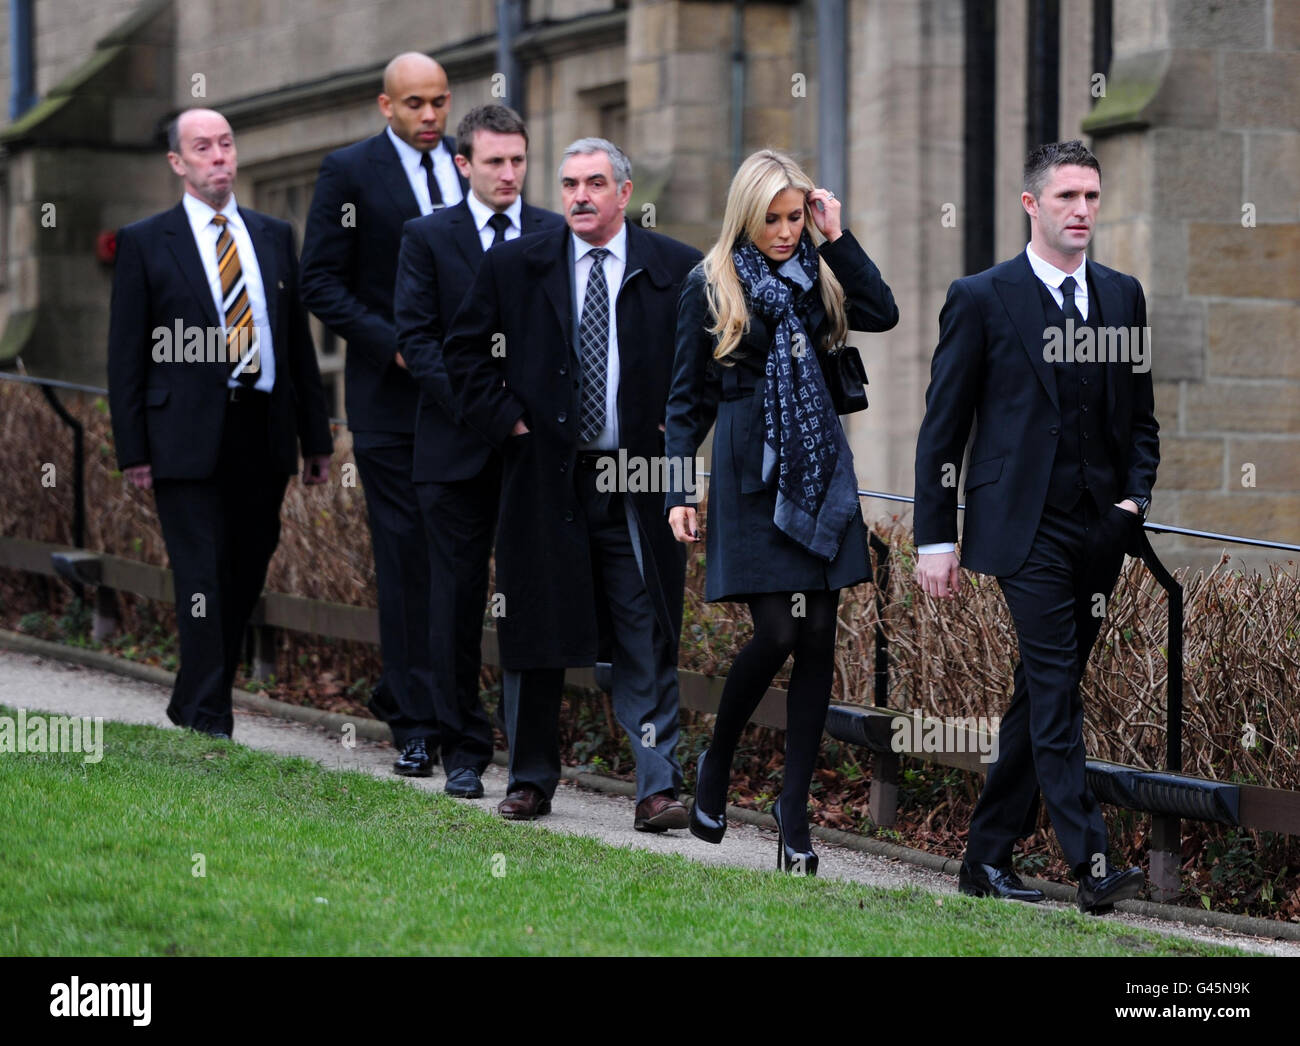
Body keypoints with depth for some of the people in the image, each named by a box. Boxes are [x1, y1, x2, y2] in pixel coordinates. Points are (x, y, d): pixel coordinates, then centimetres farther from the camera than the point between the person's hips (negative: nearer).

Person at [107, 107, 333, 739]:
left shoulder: (274, 236, 13)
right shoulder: (145, 243, 1)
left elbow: (298, 339, 15)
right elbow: (126, 355, 0)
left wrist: (316, 437, 11)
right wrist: (132, 450, -7)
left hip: (264, 434, 4)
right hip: (188, 438, -4)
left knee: (246, 578, 9)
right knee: (203, 584, -7)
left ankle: (192, 706, 24)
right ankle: (207, 724, -4)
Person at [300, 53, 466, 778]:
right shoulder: (350, 172, -2)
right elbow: (321, 282, -4)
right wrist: (392, 344, -14)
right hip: (392, 393, -4)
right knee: (406, 557, -3)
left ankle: (403, 689, 24)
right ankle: (417, 726, 1)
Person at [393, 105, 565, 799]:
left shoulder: (558, 237, 7)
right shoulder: (427, 238, 3)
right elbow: (416, 338, -3)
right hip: (457, 448, -1)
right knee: (456, 599, 2)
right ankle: (464, 752, 9)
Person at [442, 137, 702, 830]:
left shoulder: (679, 272, 2)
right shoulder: (514, 267, 6)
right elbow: (464, 351, 12)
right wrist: (505, 419, 2)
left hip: (640, 486, -1)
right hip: (544, 478, 1)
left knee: (647, 644, -3)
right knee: (534, 640, 7)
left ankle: (658, 788, -1)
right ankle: (531, 780, 19)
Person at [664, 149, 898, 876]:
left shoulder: (815, 275, 11)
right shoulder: (711, 288, 2)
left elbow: (884, 313, -6)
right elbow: (689, 398, 3)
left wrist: (838, 240, -6)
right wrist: (678, 492, -3)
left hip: (822, 475, 4)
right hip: (753, 478, -4)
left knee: (818, 639, 0)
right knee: (777, 632, -12)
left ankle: (795, 812, 5)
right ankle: (717, 762, 15)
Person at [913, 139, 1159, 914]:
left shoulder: (1123, 296, 12)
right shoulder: (981, 299, -2)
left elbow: (1140, 417, 19)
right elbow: (943, 429, -1)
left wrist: (1135, 498, 3)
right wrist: (935, 539, -4)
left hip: (1100, 531, 5)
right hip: (1028, 529, -5)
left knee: (1041, 695, 10)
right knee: (1056, 694, -13)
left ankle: (989, 857, 18)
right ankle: (1092, 864, -18)